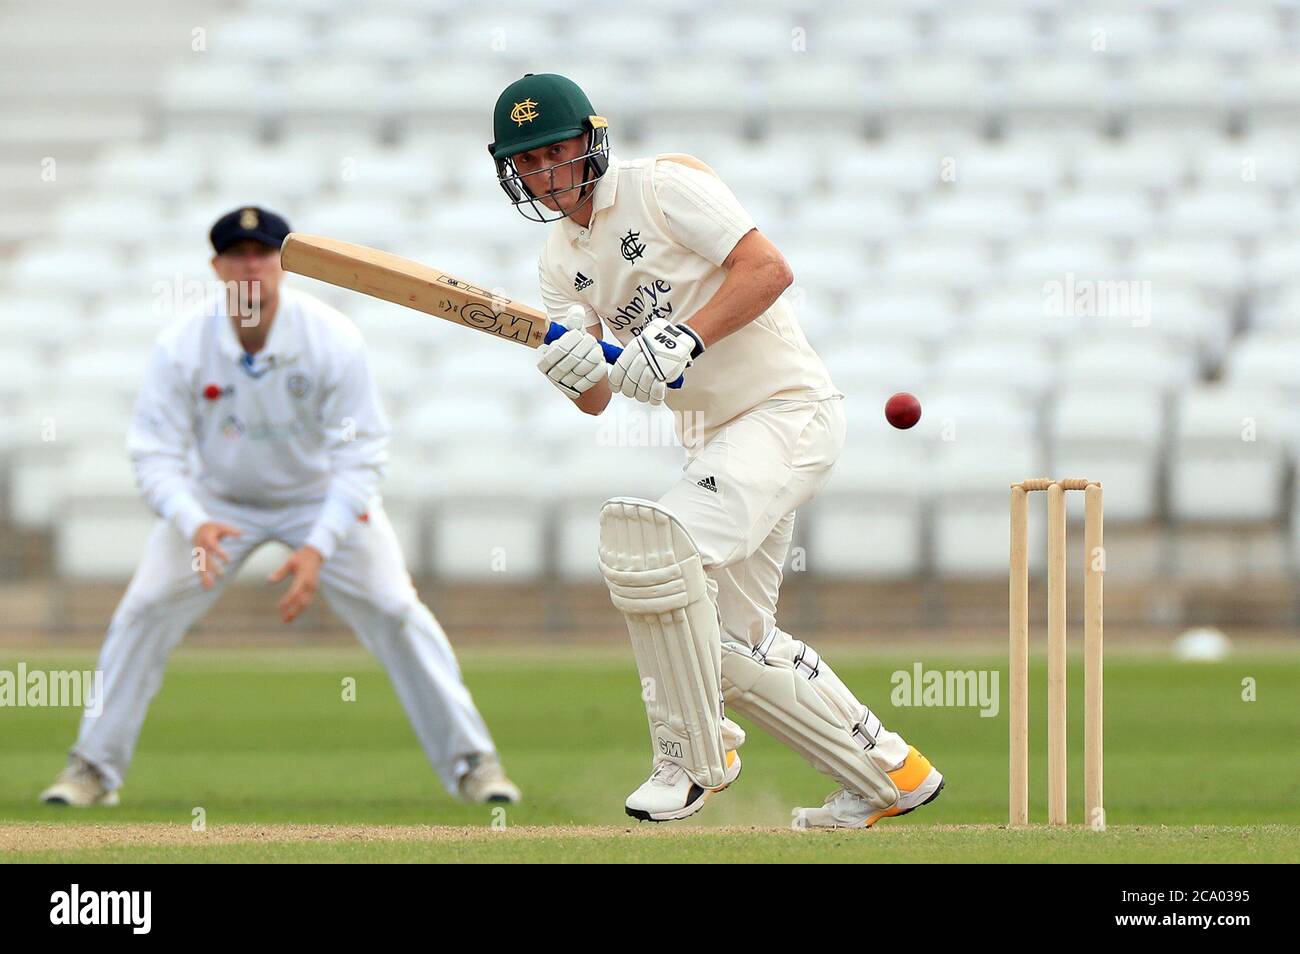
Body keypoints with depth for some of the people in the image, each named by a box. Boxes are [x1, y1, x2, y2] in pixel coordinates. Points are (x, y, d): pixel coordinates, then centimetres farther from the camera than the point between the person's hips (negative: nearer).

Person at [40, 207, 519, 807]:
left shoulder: (333, 340, -26)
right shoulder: (181, 346, -23)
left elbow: (359, 458, -22)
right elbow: (155, 454, -20)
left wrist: (317, 548, -34)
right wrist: (194, 526, -39)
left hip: (323, 496, -1)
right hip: (221, 501, 1)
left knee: (395, 611, -13)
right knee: (144, 611, -11)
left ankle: (472, 762, 0)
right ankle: (94, 769, 4)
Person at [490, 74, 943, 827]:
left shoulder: (664, 186, -10)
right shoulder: (561, 262, 11)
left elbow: (769, 267, -20)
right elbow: (598, 400, 4)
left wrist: (684, 338, -29)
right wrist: (578, 374, -19)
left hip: (789, 410, -9)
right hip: (714, 437, 9)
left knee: (654, 545, -27)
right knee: (728, 640, 8)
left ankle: (692, 758, -12)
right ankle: (888, 772, 20)